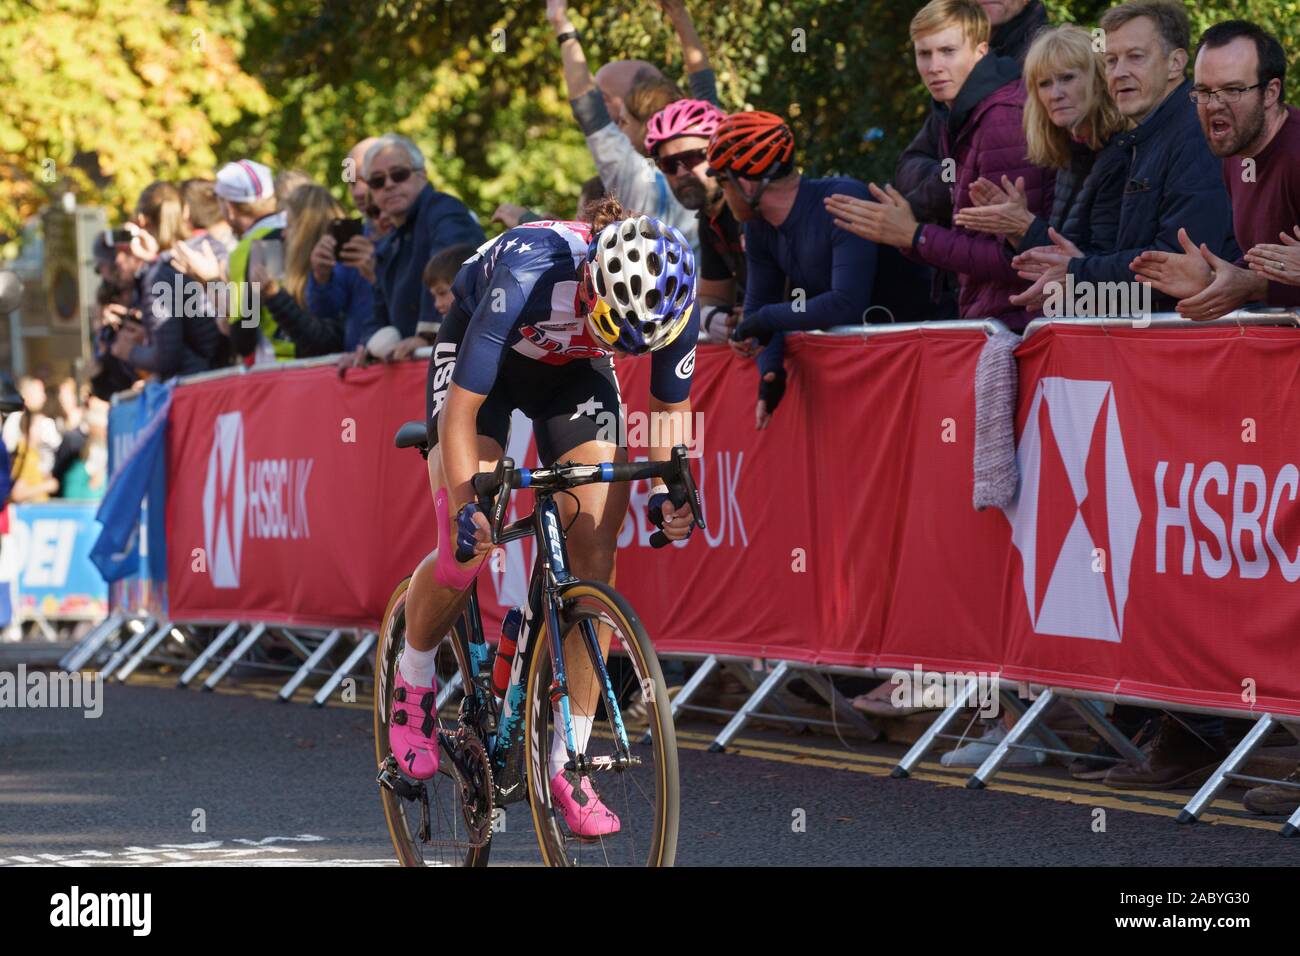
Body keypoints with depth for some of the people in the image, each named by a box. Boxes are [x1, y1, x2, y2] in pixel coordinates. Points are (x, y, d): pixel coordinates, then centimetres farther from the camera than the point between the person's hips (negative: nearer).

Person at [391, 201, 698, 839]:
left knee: (595, 553, -12)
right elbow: (462, 409, -34)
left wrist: (666, 488, -25)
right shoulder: (528, 276, -41)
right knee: (466, 548, -17)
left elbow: (671, 406, -10)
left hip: (571, 368, 3)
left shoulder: (673, 299, -29)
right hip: (482, 353, -3)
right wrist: (467, 505, -44)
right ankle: (413, 683, 14)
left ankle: (567, 762, -7)